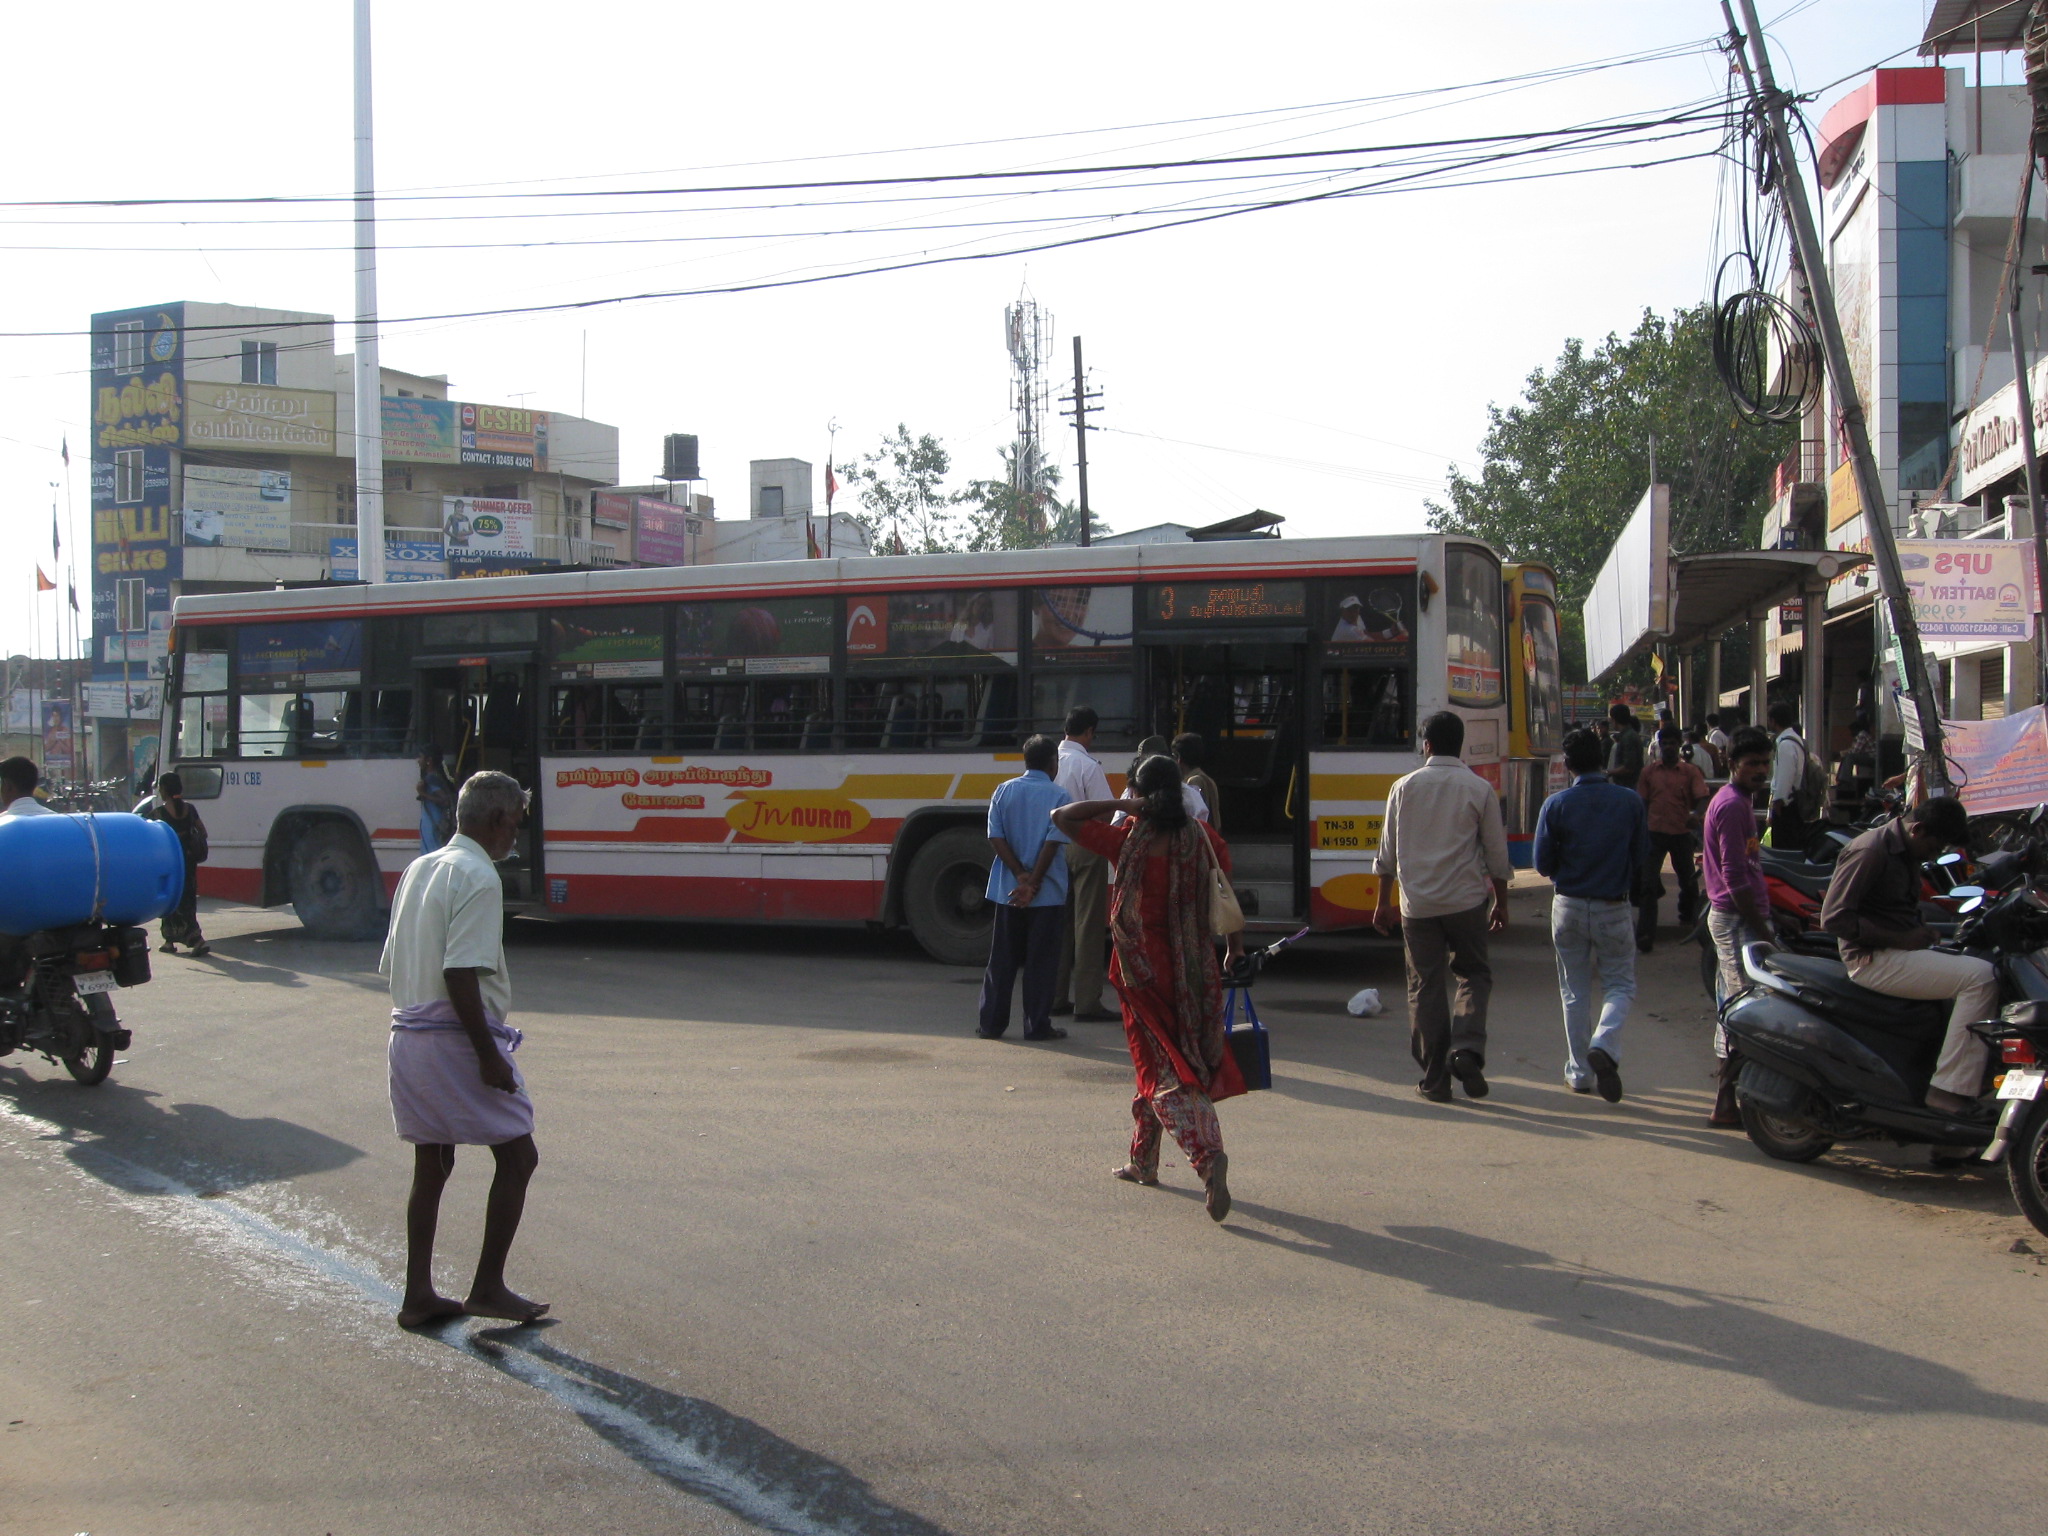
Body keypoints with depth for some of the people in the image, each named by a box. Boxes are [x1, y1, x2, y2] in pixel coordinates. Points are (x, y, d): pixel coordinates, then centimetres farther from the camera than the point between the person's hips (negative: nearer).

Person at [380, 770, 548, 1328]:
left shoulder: (418, 868, 13)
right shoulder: (478, 878, -15)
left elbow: (393, 964, 16)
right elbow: (461, 976, -23)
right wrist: (489, 1055, -20)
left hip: (408, 1035, 9)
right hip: (456, 1038, -9)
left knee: (432, 1164, 15)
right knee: (517, 1156, 2)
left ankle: (418, 1294, 18)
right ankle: (488, 1287, 6)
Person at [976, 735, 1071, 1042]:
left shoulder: (1003, 791, 4)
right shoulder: (1058, 796, -6)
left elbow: (996, 838, -3)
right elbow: (1053, 843, -13)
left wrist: (1021, 876, -7)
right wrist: (1032, 883, -11)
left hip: (1007, 890, 3)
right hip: (1047, 893, -3)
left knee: (1002, 959, 10)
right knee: (1041, 960, 3)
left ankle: (991, 1023, 13)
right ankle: (1037, 1026, 5)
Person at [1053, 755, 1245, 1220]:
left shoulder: (1127, 840, -10)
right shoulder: (1203, 838, -1)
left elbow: (1062, 817, -6)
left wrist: (1119, 804, -8)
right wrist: (1235, 945, 16)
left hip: (1144, 967, -4)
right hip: (1196, 969, 4)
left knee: (1164, 1071, -2)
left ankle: (1208, 1156, -23)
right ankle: (1143, 1161, 30)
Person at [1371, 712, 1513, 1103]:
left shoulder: (1404, 787, 1)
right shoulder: (1479, 790, -1)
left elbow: (1388, 851, 6)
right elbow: (1496, 854, 3)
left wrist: (1382, 901, 15)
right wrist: (1501, 903, 14)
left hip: (1417, 904, 1)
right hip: (1466, 901, -1)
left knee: (1425, 985, 6)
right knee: (1474, 975, 15)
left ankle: (1435, 1079, 7)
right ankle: (1467, 1048, -8)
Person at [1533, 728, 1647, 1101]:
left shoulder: (1556, 805, -10)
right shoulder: (1630, 802, -7)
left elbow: (1543, 864, -5)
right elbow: (1642, 859, 2)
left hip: (1569, 908, 1)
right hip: (1614, 908, -1)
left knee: (1575, 990, 12)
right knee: (1620, 985, 11)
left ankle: (1579, 1072, 16)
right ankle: (1604, 1044, -16)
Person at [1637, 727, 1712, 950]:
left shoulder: (1690, 772, 1)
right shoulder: (1649, 772, 5)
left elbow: (1703, 798, -10)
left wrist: (1696, 813, -31)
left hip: (1682, 833, 0)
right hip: (1655, 832, 0)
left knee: (1688, 881, 18)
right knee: (1648, 884, -10)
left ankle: (1688, 916, 45)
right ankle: (1645, 934, -11)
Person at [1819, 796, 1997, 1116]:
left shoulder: (1906, 853, 15)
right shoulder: (1870, 851, -15)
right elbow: (1834, 917, -21)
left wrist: (1920, 932, 5)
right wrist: (1901, 940, -18)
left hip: (1901, 951, 10)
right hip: (1874, 960, -10)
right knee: (1980, 977, -21)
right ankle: (1950, 1090, -22)